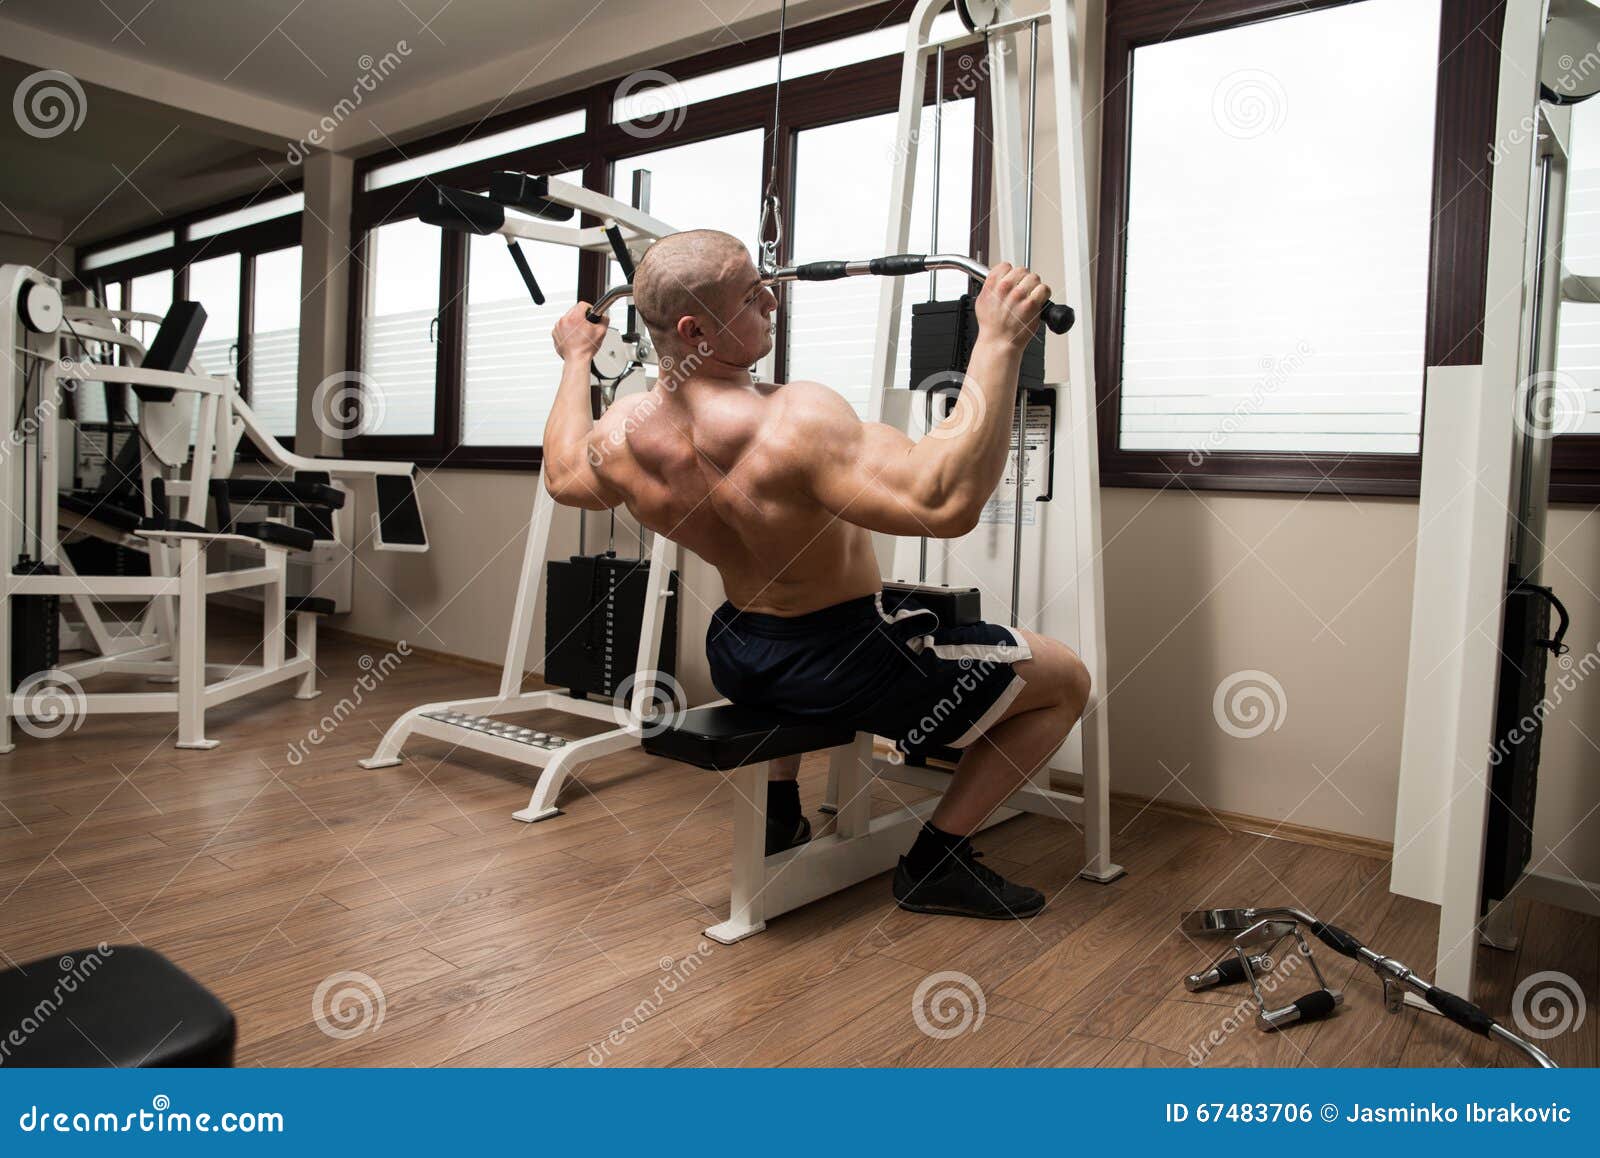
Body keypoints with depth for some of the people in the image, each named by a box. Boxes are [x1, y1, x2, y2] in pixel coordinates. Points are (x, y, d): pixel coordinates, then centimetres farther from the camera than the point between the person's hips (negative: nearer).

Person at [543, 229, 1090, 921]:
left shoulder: (624, 432, -9)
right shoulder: (790, 421, -33)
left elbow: (564, 476, 16)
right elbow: (946, 500, -42)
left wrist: (576, 362, 26)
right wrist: (999, 343, -38)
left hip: (736, 659, 7)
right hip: (846, 669, -7)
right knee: (1067, 680, 6)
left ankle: (779, 812, 38)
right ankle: (935, 861, 10)